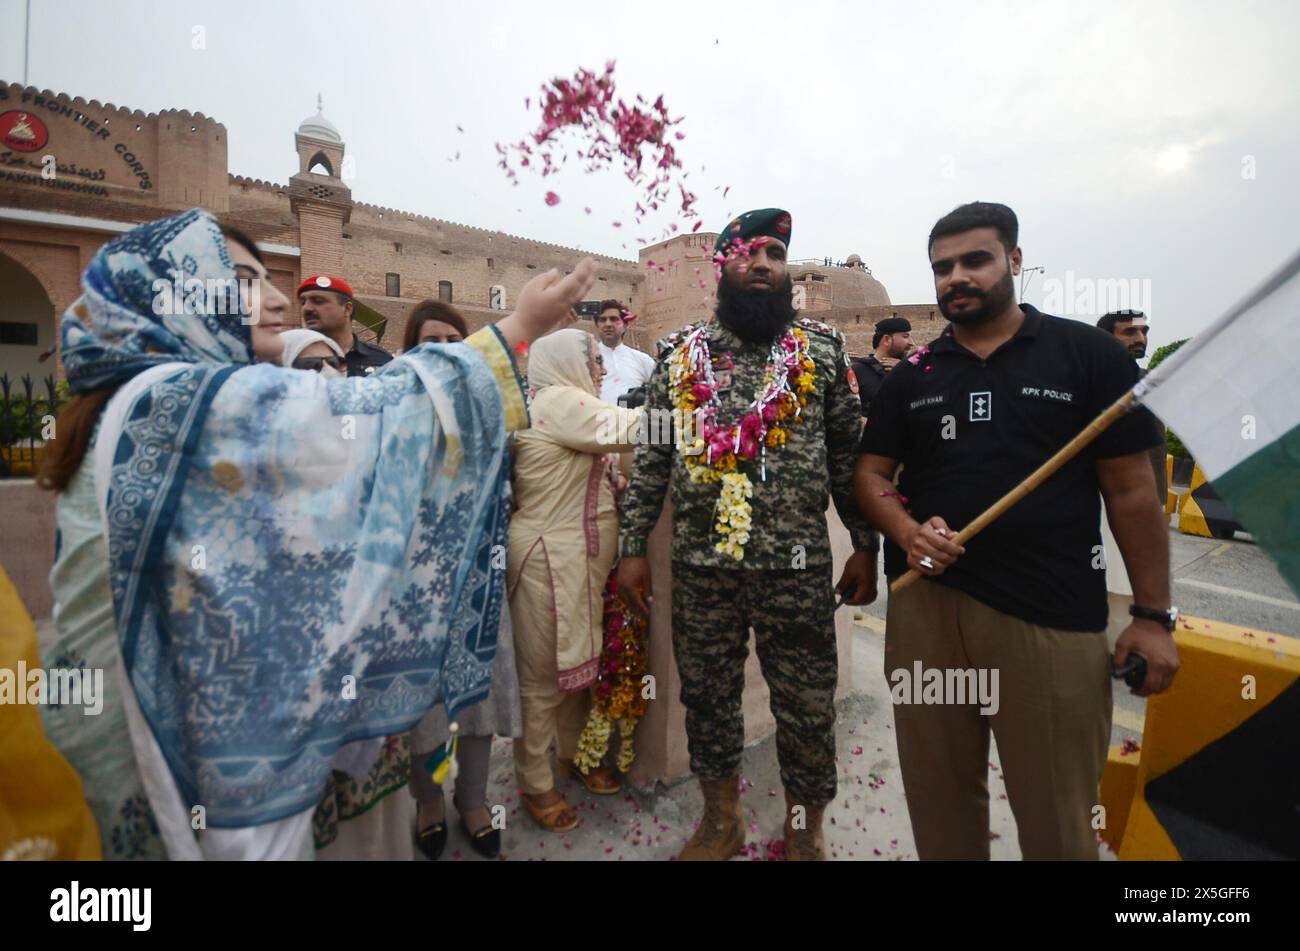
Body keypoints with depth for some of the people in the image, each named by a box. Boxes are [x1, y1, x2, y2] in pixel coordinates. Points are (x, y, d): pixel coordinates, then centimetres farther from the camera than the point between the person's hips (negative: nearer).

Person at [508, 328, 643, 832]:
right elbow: (630, 429, -19)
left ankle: (571, 754, 39)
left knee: (580, 663, 20)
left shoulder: (569, 404, 17)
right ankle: (535, 784, 24)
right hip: (550, 560, -10)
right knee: (544, 675, 6)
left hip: (580, 558, 10)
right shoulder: (557, 401, -15)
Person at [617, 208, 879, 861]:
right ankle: (720, 820, 40)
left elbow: (850, 457, 5)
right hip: (700, 563, 2)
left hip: (798, 564, -1)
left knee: (807, 706, 10)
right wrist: (633, 548, 3)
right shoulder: (681, 353, 6)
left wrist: (865, 546, 2)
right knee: (706, 696, 15)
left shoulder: (823, 349, 4)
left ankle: (805, 832, 37)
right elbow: (651, 459, 6)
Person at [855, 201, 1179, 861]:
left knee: (1057, 816, 10)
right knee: (939, 797, 17)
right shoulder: (910, 376, 9)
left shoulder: (1088, 354, 2)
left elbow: (1130, 490, 2)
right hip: (924, 603, 3)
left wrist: (1154, 615, 0)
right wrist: (907, 531, -11)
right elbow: (871, 473, 9)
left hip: (1055, 615, -2)